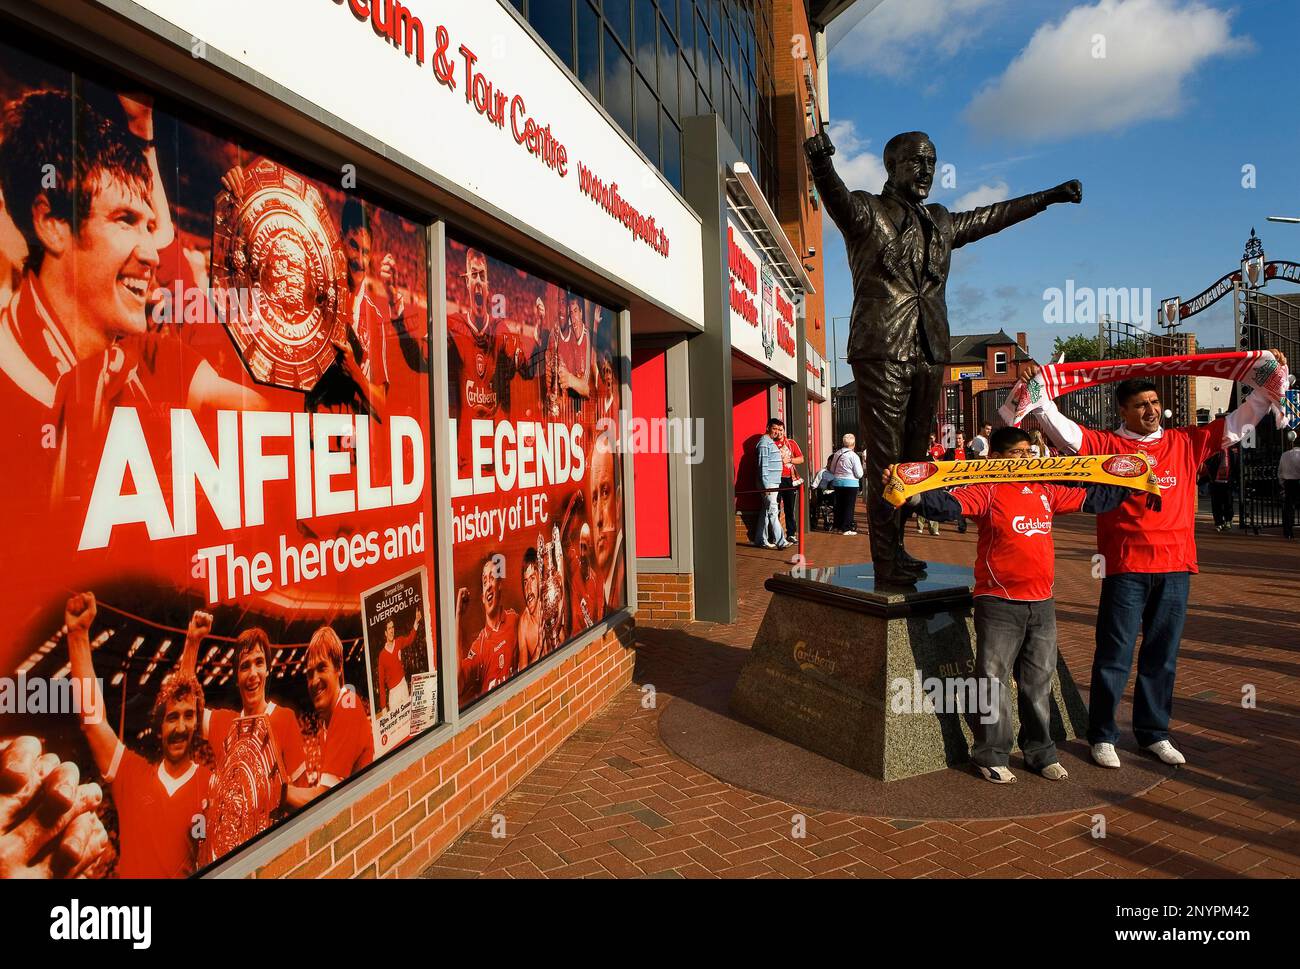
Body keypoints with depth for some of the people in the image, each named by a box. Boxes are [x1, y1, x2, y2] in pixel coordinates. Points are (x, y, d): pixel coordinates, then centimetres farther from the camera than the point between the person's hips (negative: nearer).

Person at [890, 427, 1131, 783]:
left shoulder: (1046, 491, 10)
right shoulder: (988, 492, -8)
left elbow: (1092, 498, 22)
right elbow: (949, 505, -24)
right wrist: (915, 495, -41)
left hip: (1041, 603, 6)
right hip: (999, 603, -6)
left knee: (1039, 683, 17)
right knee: (994, 681, 3)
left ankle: (1041, 753, 31)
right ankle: (991, 756, 16)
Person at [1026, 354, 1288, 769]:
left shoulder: (1185, 443, 12)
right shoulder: (1106, 445, 1)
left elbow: (1236, 424, 18)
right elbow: (1063, 431, -11)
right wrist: (1040, 395, -23)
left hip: (1175, 568, 4)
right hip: (1125, 568, -4)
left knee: (1163, 655, 13)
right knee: (1115, 655, 2)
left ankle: (1154, 733, 26)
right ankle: (1102, 736, 13)